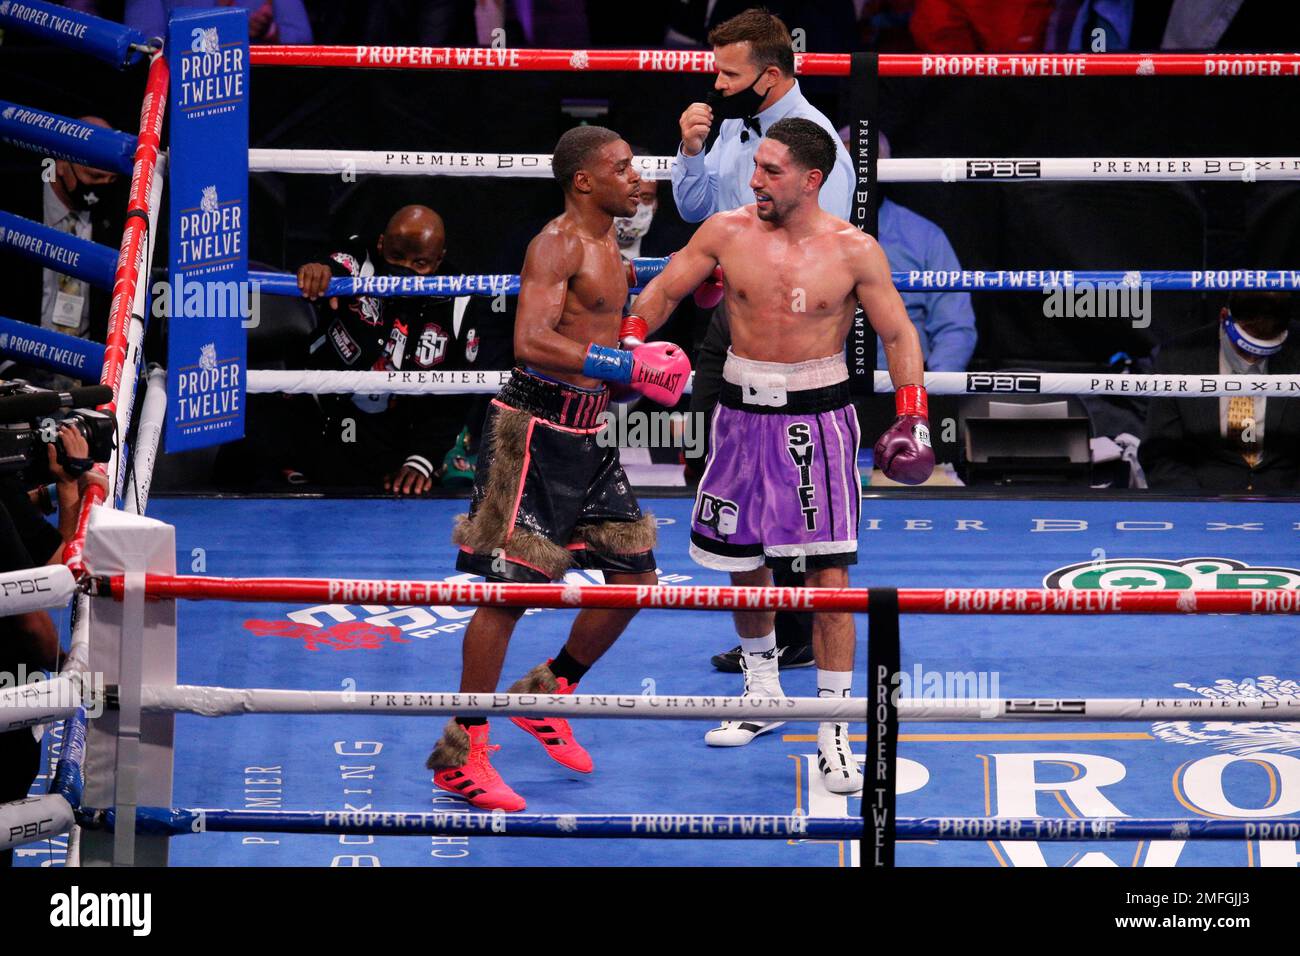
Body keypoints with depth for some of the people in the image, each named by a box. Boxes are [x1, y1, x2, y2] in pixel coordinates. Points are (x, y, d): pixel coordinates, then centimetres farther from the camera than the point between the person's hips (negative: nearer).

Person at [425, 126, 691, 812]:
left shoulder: (605, 247, 16)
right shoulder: (557, 243, -14)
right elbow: (532, 343, -27)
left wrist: (652, 363, 13)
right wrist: (628, 366, -25)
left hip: (586, 434, 9)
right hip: (536, 427, -9)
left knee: (634, 574, 10)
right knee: (511, 588, -7)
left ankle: (546, 695, 27)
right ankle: (460, 752, 0)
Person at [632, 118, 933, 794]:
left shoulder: (854, 251, -7)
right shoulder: (726, 232, -2)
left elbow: (898, 335, 0)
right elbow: (662, 294, 8)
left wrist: (912, 414, -9)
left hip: (818, 419, -3)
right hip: (743, 413, 3)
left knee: (830, 577, -8)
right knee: (745, 564, 13)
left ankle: (833, 730, -3)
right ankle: (762, 694, 34)